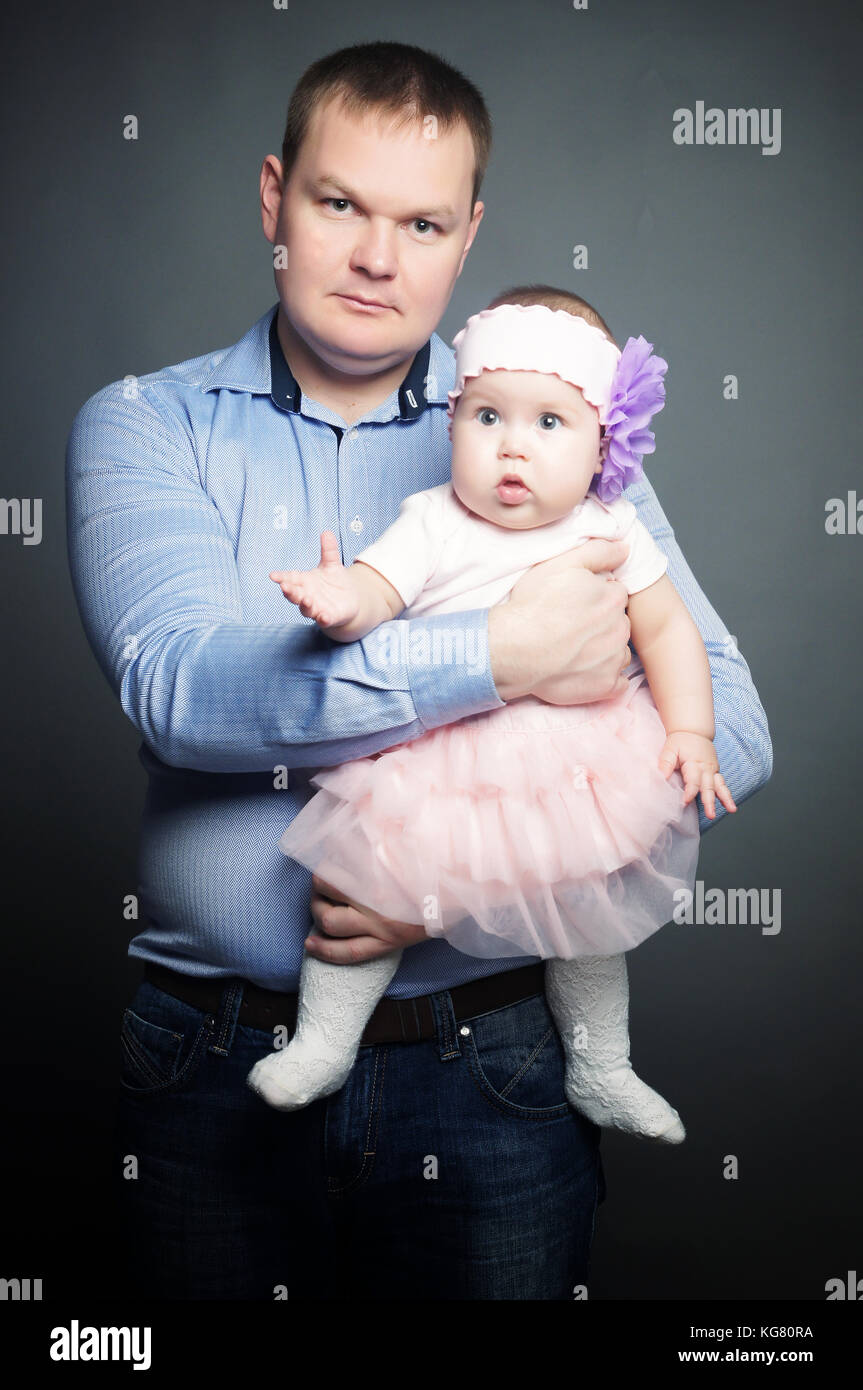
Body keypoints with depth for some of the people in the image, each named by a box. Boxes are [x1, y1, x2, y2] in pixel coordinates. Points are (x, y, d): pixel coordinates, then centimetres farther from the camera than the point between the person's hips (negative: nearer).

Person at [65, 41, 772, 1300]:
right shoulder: (143, 427, 1)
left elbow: (728, 723, -6)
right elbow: (181, 687, -19)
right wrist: (499, 659, -23)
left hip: (492, 1066, 1)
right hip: (213, 1065, 0)